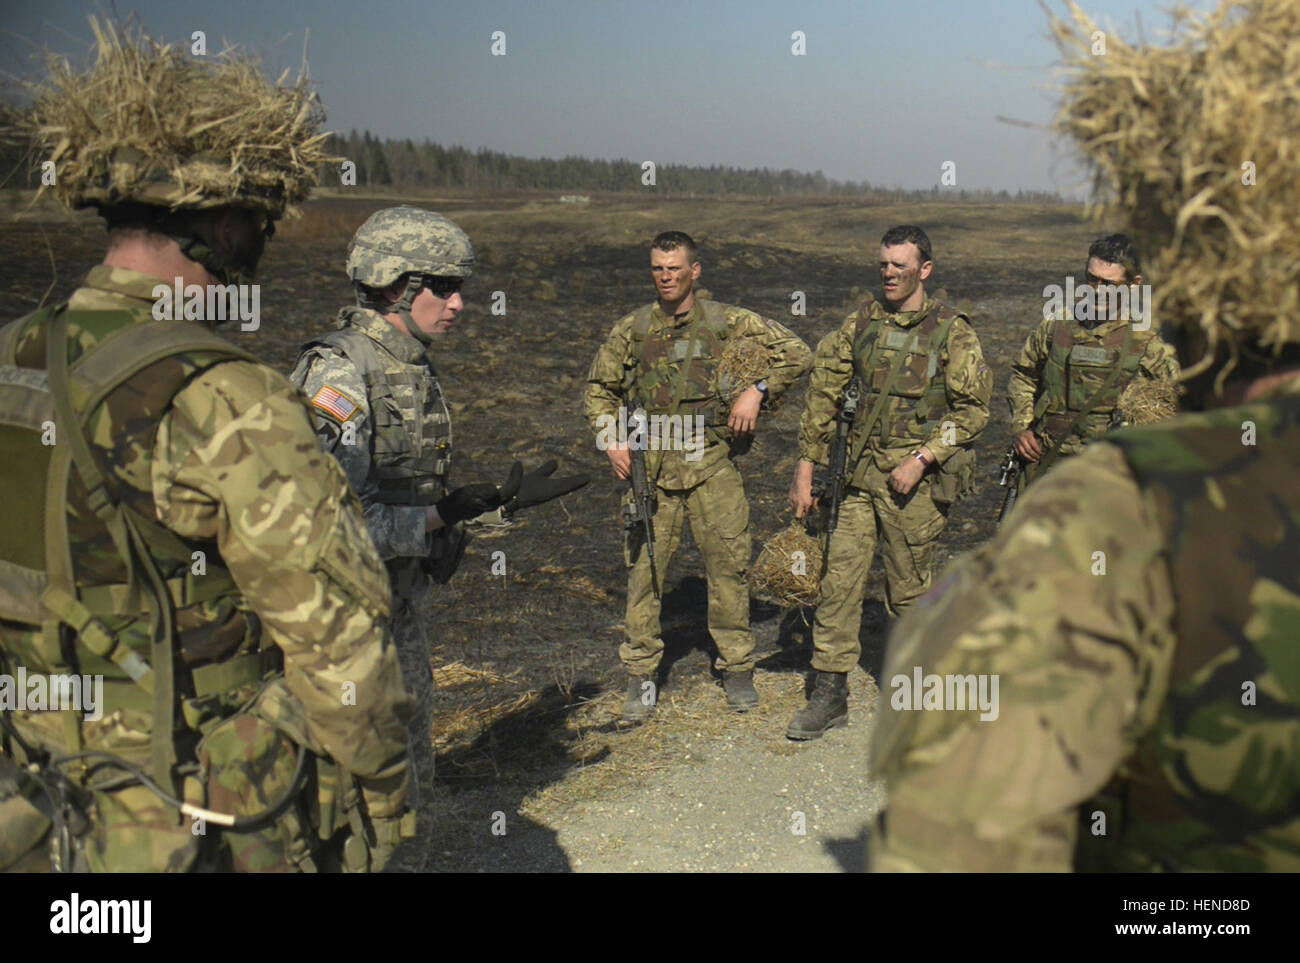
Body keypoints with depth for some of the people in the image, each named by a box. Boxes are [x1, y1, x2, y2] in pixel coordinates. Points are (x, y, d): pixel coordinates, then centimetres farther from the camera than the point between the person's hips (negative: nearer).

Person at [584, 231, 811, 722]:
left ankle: (737, 668, 19)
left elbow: (795, 352, 7)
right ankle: (640, 675, 15)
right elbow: (599, 389, 18)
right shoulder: (631, 330, 7)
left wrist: (757, 391, -6)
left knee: (728, 563, 3)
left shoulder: (729, 322, 3)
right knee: (644, 567, 2)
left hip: (712, 465, -1)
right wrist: (611, 439, 3)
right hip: (650, 468, 1)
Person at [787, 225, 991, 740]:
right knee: (839, 579, 1)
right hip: (863, 474, 4)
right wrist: (805, 466, 7)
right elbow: (822, 392, 10)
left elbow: (973, 408, -4)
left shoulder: (951, 332, -4)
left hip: (917, 479, -4)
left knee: (908, 591, 5)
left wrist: (921, 458, -13)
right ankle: (829, 695, 11)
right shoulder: (861, 322, 7)